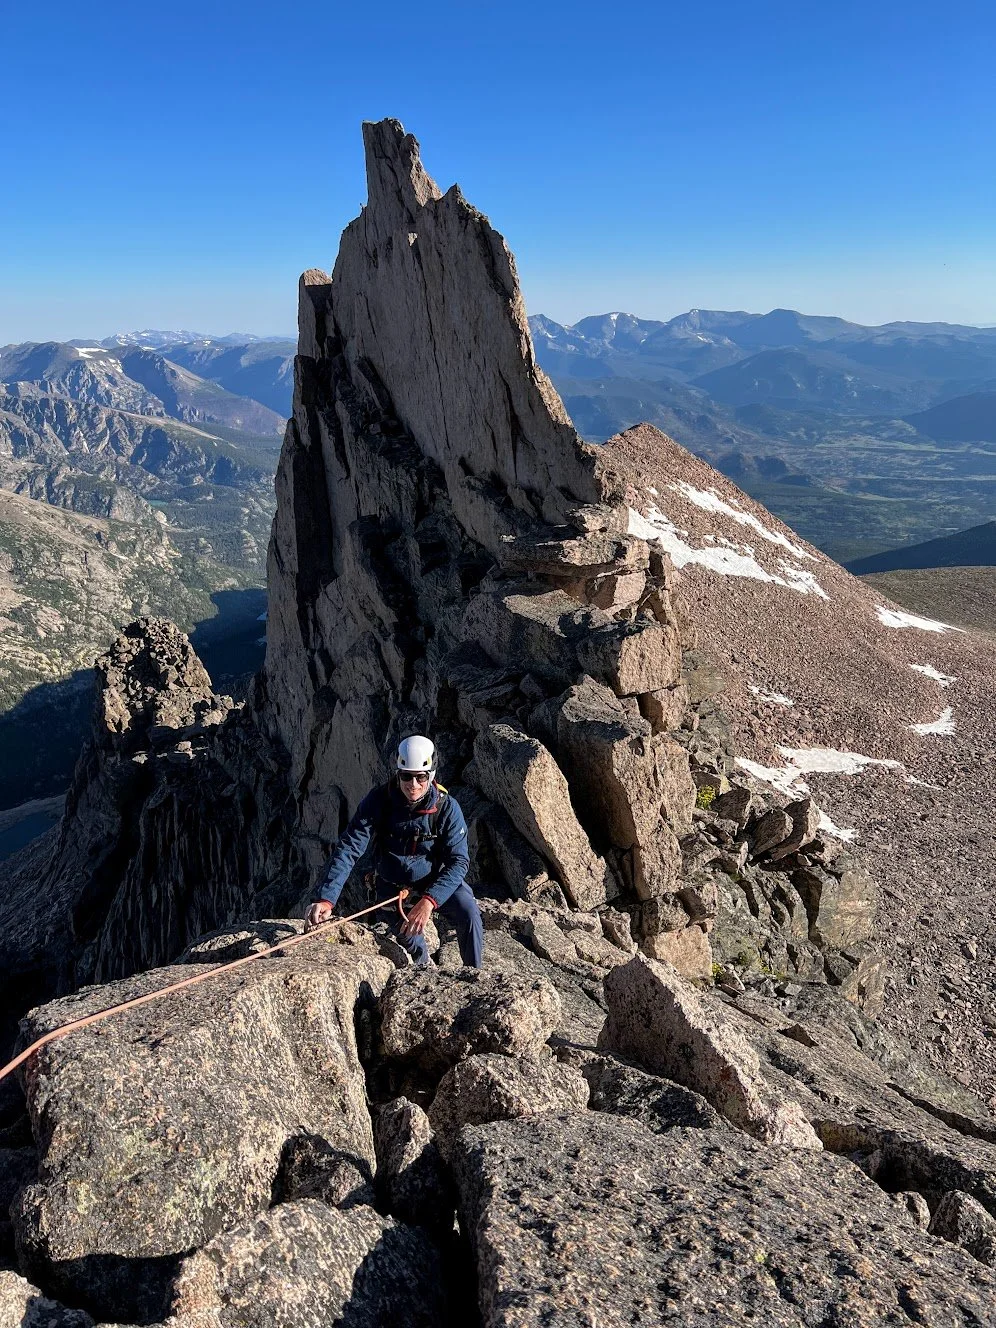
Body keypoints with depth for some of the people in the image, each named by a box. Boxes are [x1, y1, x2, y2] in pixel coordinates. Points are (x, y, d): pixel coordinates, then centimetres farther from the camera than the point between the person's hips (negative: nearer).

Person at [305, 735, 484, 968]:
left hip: (437, 880, 0)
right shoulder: (379, 800, -21)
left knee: (469, 914, -25)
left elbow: (458, 861, -23)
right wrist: (326, 899, -39)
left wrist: (429, 900, -39)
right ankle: (424, 971, 14)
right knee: (409, 937, -23)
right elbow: (348, 849, -26)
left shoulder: (446, 807, -21)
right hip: (393, 885, 0)